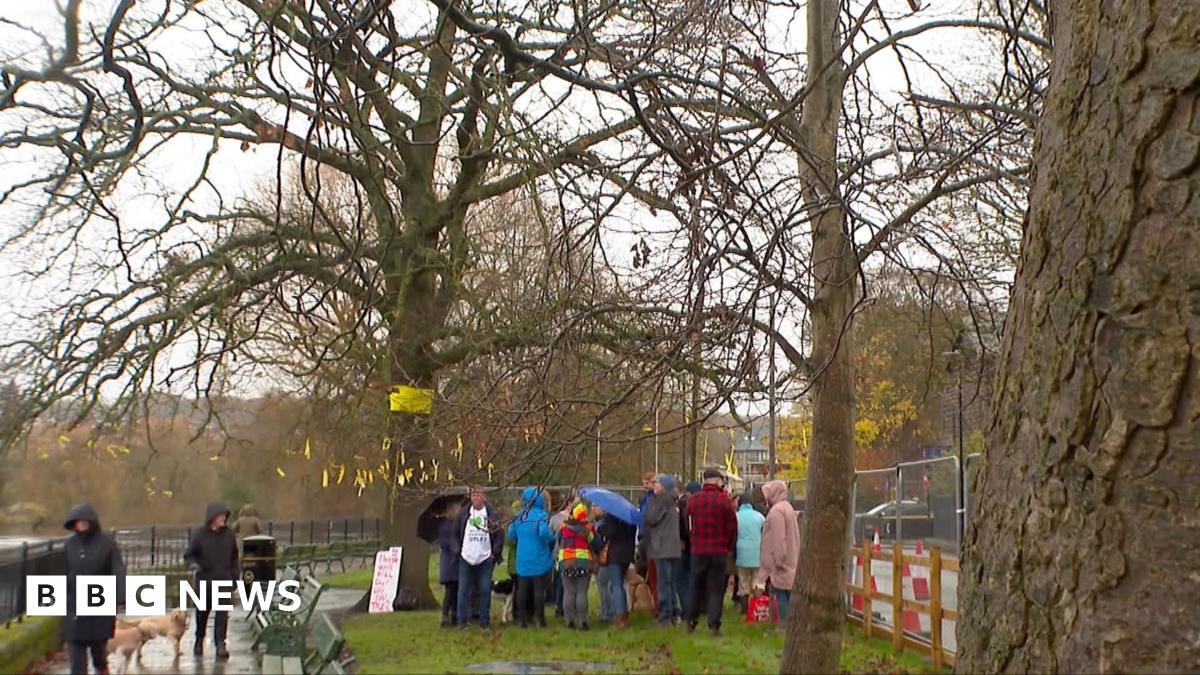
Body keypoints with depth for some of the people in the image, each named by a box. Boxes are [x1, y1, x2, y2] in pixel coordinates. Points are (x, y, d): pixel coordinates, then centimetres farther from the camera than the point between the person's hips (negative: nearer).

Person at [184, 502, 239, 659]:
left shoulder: (229, 534, 3)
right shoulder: (200, 534, -4)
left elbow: (234, 557, 12)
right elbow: (189, 555, 1)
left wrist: (236, 576, 10)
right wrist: (193, 564, -20)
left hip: (224, 580, 1)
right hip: (204, 579, 0)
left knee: (222, 613, -7)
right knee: (202, 612, 13)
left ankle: (220, 644, -5)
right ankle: (199, 640, 34)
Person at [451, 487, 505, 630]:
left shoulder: (492, 515, 3)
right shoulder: (463, 514, 7)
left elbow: (500, 536, 4)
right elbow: (455, 535, 11)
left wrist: (495, 553, -5)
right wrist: (457, 551, 0)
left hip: (485, 559, -1)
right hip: (466, 559, 1)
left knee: (485, 590, 1)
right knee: (463, 591, 1)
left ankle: (484, 621, 8)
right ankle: (462, 620, 8)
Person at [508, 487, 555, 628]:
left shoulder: (518, 516, 3)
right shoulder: (541, 515, -13)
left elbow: (511, 534, 7)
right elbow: (544, 532, -28)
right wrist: (552, 538, -9)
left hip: (522, 561, 5)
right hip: (539, 560, -4)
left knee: (522, 590, 10)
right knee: (539, 590, 3)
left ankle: (522, 620, 13)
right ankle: (539, 620, 5)